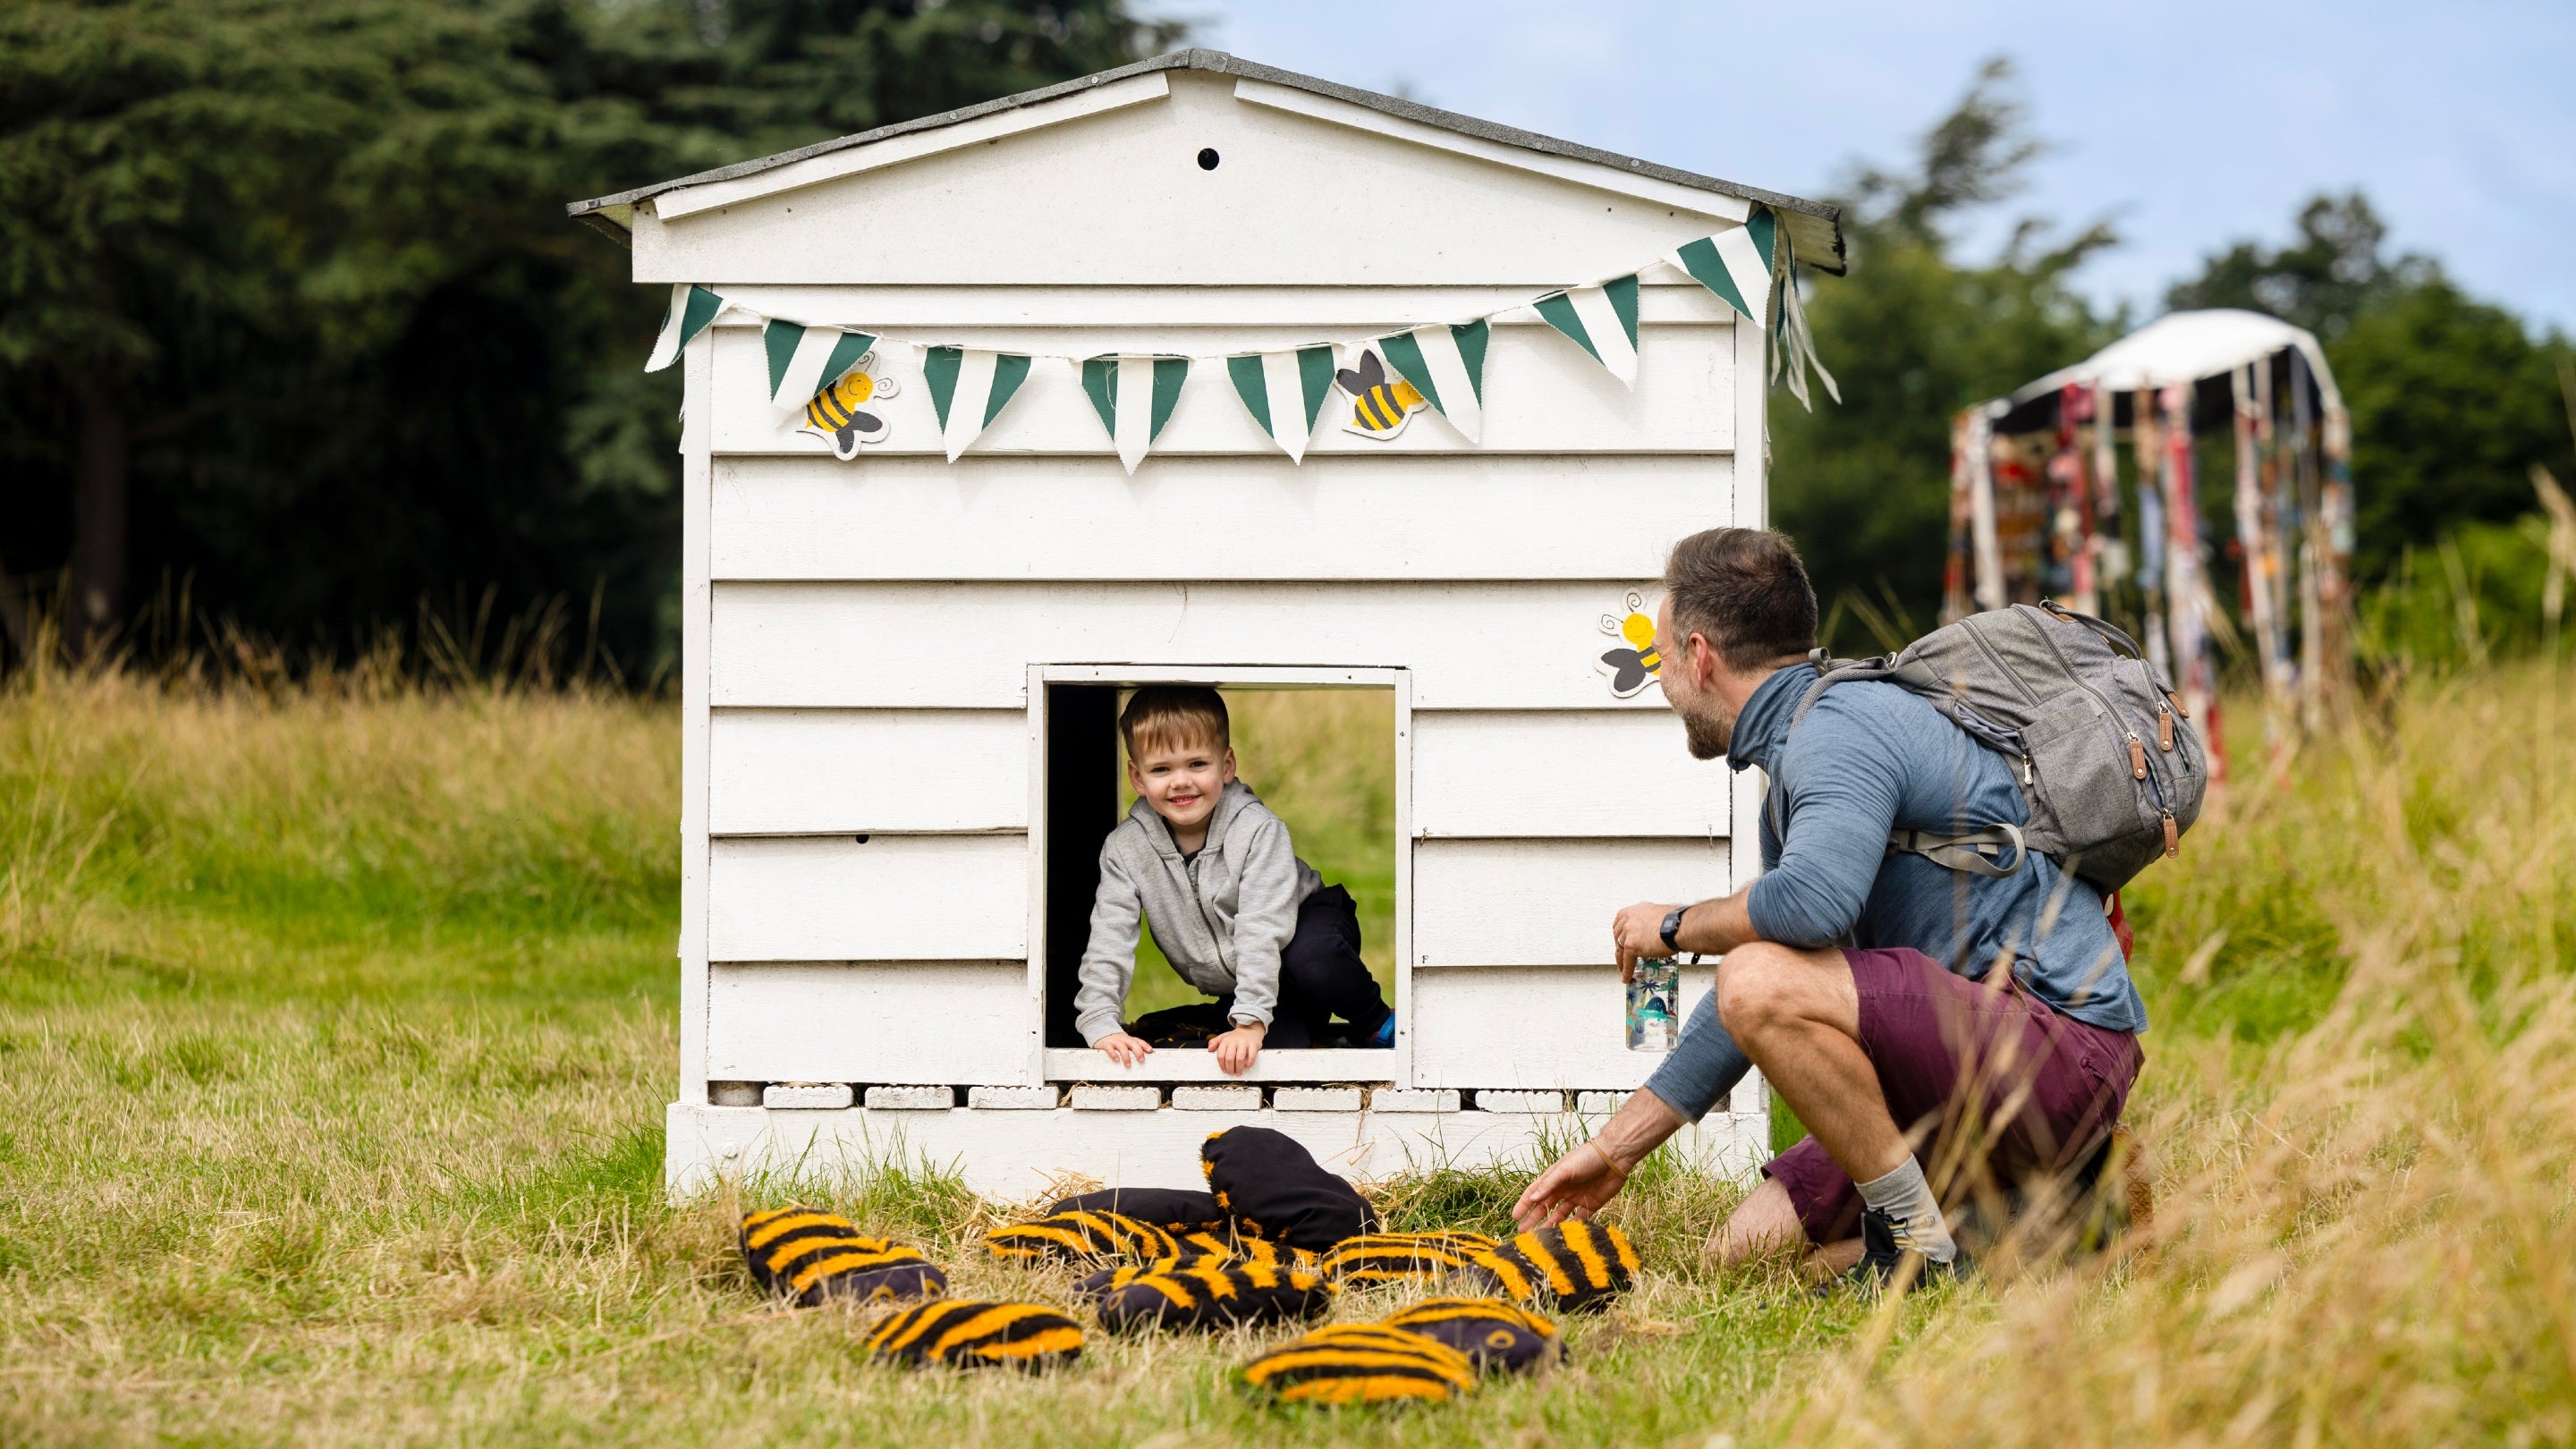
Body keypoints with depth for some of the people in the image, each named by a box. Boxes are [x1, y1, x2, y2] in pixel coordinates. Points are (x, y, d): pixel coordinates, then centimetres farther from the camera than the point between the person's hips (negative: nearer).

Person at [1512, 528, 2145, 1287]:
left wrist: (1676, 926, -12)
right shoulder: (1800, 751, 20)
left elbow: (1810, 902, -33)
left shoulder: (1844, 728, -13)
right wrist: (1614, 1149, 25)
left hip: (2060, 1043, -10)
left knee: (1762, 982, -26)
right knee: (1744, 1249, 10)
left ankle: (1919, 1242, -16)